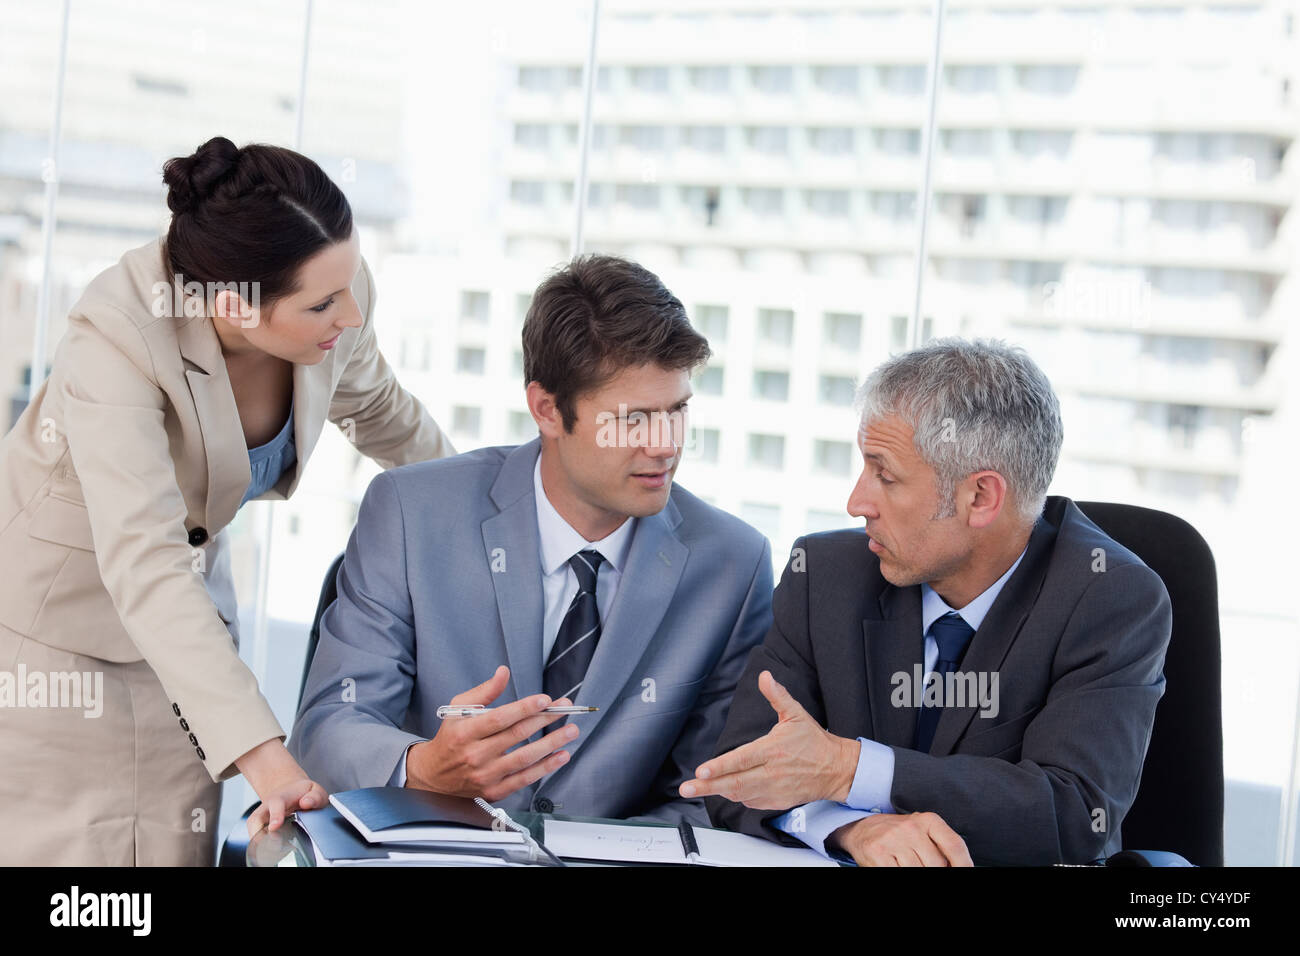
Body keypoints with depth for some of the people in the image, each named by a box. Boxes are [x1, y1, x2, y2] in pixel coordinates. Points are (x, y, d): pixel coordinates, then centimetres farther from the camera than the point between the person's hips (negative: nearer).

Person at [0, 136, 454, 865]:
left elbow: (377, 408, 8)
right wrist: (265, 759, -49)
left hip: (181, 621, 5)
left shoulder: (337, 293, -16)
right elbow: (145, 568, -41)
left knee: (172, 848, -1)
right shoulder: (117, 339, -33)